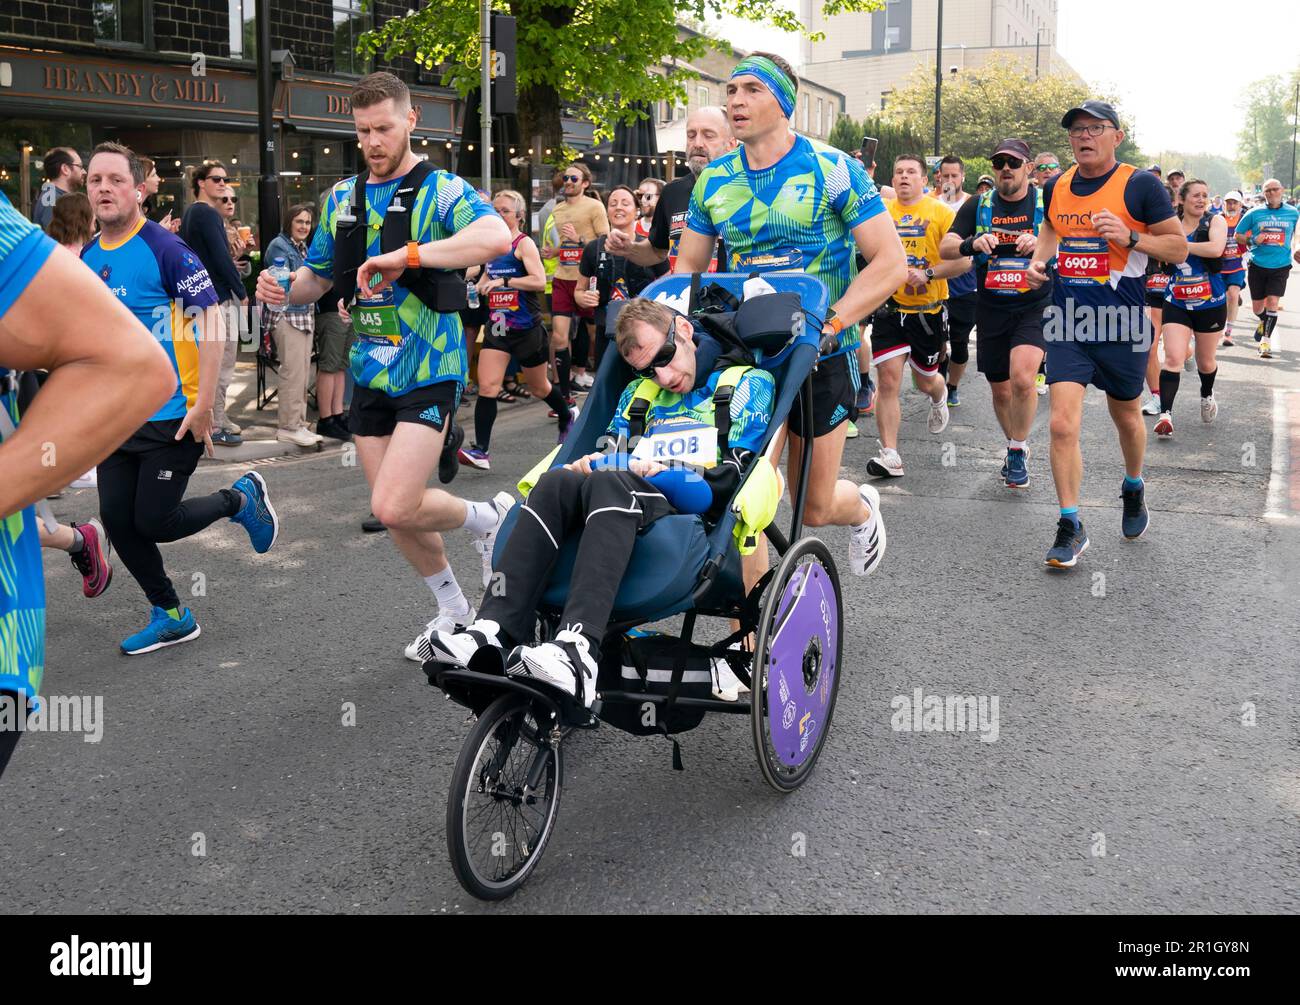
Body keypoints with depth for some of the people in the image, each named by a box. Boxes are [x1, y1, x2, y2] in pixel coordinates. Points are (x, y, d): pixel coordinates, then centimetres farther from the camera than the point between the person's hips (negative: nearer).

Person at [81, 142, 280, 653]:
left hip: (170, 417, -7)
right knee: (118, 521, 5)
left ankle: (241, 497, 23)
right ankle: (170, 616, 23)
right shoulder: (87, 258, 7)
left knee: (154, 522, -4)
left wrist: (202, 404, -19)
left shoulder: (164, 247, -13)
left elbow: (211, 326, -15)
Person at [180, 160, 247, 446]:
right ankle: (216, 426, -2)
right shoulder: (208, 214, -15)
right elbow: (222, 258, -18)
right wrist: (242, 293, -11)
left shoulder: (191, 212, 16)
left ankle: (215, 420, 24)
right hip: (218, 296, -10)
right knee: (222, 362, -6)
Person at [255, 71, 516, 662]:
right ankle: (454, 612, 31)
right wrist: (282, 290, -3)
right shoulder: (342, 198, 11)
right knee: (393, 510, 11)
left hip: (429, 372, -6)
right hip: (368, 373, 7)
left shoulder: (441, 190, -8)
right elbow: (318, 276, 20)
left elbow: (497, 238, -29)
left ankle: (488, 518, 13)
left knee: (394, 507, -16)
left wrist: (408, 255, -34)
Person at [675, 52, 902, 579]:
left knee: (813, 507, 8)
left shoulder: (832, 169, -9)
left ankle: (862, 506, 44)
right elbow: (687, 268, 12)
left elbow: (890, 261, -12)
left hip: (821, 356, -3)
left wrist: (830, 322, -23)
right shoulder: (714, 180, 4)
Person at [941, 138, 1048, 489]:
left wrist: (1041, 244, -30)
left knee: (1022, 377, -24)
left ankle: (1018, 451, -4)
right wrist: (973, 243, -26)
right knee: (1000, 390, 10)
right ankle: (1016, 448, 35)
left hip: (1035, 306, -3)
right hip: (991, 309, 3)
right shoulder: (978, 206, 6)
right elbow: (945, 249, -4)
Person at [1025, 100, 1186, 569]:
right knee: (1063, 424, -10)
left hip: (1121, 322, -2)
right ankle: (1070, 527, 0)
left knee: (1125, 417, 17)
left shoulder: (1140, 185, -7)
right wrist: (1038, 259, 7)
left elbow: (1179, 248, -5)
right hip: (1067, 321, 2)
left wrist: (1129, 236, -21)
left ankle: (1134, 487, 47)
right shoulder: (1056, 187, 6)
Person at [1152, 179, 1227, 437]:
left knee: (1205, 361, 15)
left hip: (1211, 304, -1)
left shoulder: (1215, 222, -7)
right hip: (1177, 304, 1)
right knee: (1173, 357, -16)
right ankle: (1165, 413, -19)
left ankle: (1207, 395, 46)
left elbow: (1216, 249, -27)